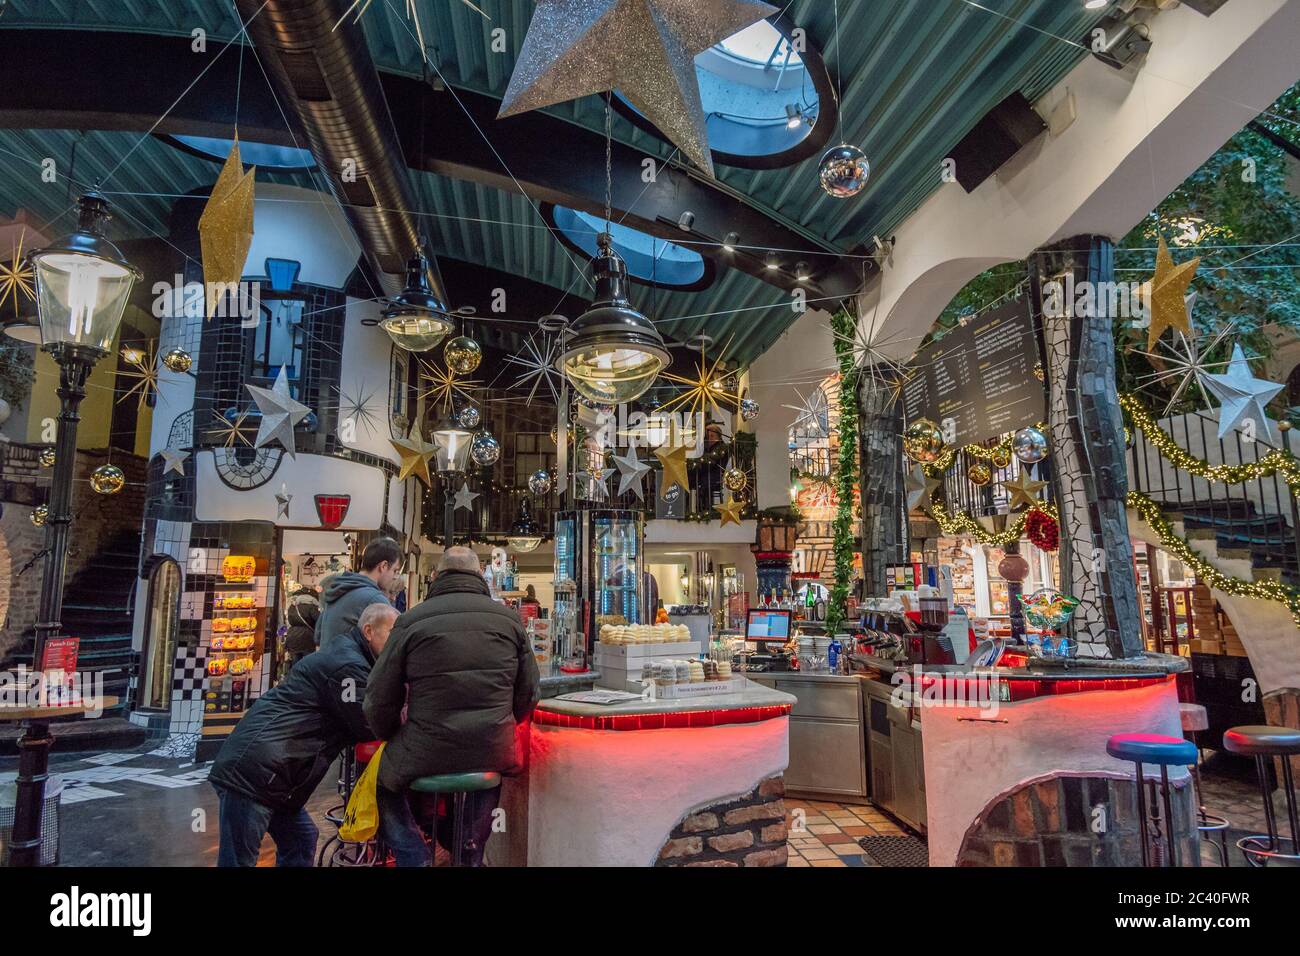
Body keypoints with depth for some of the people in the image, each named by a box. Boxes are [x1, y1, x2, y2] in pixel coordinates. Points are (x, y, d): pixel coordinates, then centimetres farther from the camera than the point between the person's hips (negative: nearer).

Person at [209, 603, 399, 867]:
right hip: (251, 772, -10)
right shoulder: (348, 664, -16)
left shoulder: (343, 656, 17)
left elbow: (354, 722, 20)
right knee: (238, 859, -2)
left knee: (301, 840, 15)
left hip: (262, 769, 10)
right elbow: (368, 725, -14)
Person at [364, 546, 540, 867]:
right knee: (490, 773, 36)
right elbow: (528, 693, 7)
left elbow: (379, 699, -1)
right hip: (495, 752, 2)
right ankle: (471, 854, 37)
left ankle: (414, 858, 16)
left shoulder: (412, 620, -3)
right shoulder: (508, 618, 3)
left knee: (381, 780, 28)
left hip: (426, 753, -2)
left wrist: (394, 738, 19)